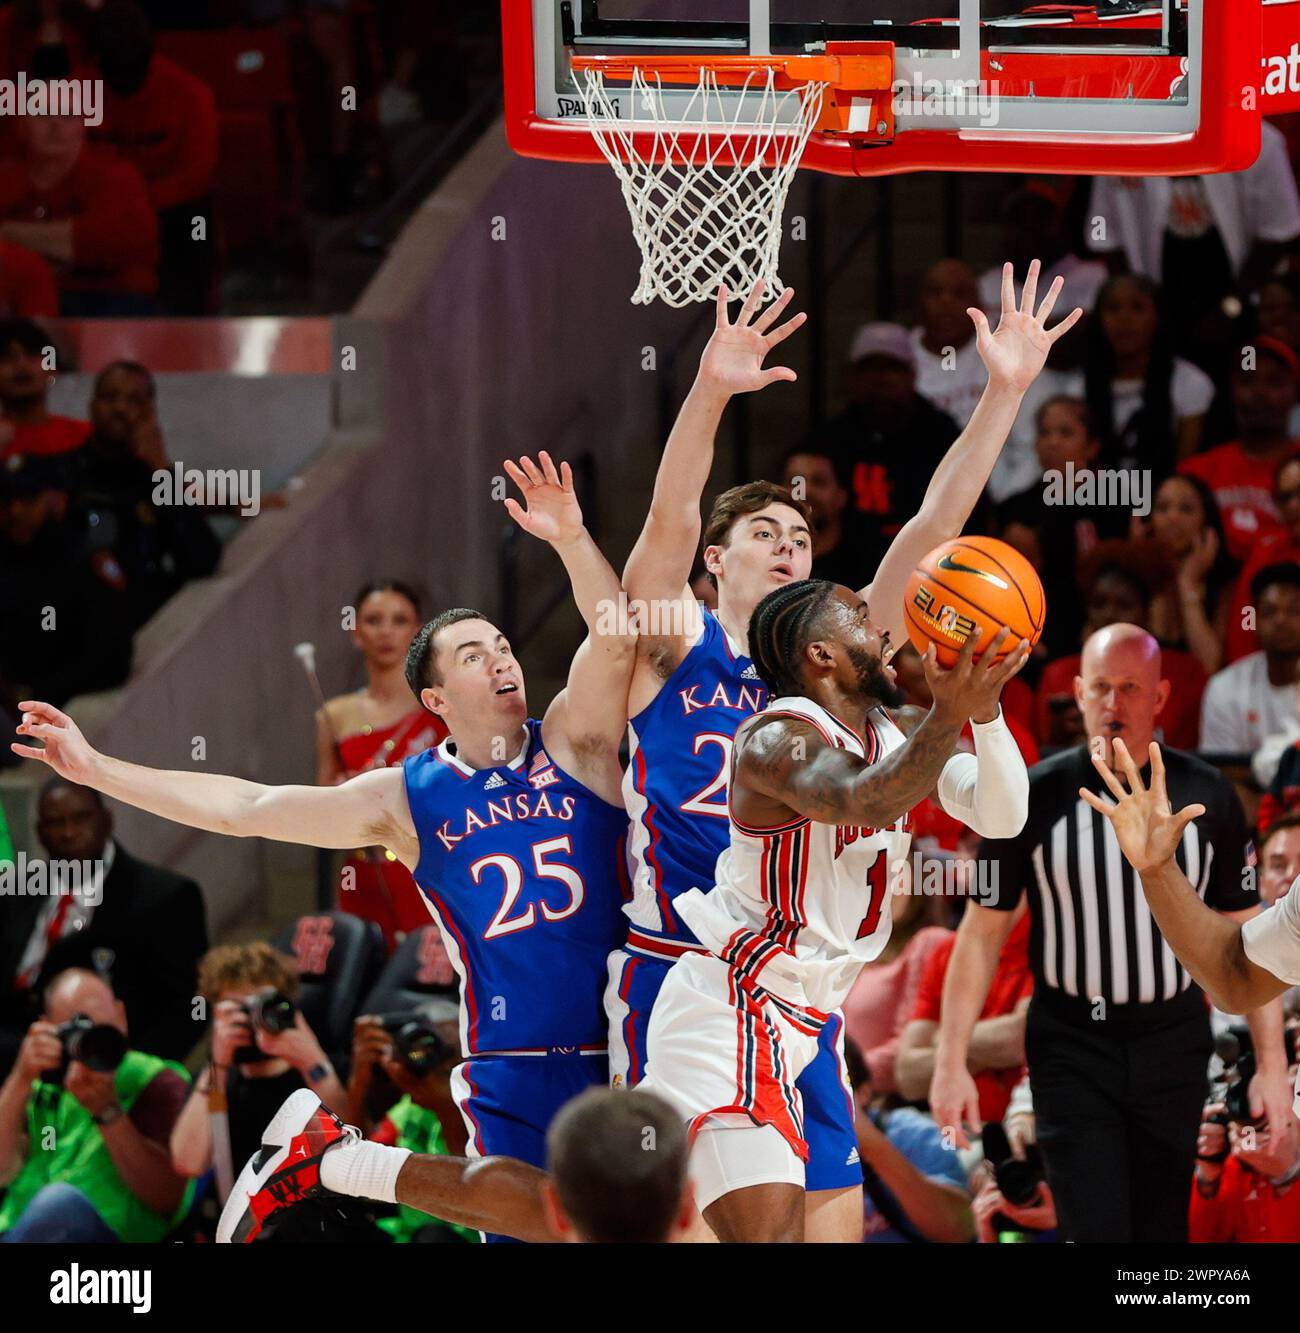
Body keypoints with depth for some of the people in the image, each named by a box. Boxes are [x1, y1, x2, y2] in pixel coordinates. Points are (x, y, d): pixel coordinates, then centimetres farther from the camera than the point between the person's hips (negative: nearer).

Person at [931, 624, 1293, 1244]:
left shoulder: (1206, 797, 1)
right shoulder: (1036, 797, -4)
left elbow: (1244, 932, 6)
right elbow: (983, 930, 0)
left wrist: (1272, 1060, 2)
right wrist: (951, 1062, -4)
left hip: (1172, 1044, 2)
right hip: (1070, 1046, -2)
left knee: (1162, 1231, 4)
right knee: (1095, 1231, -11)